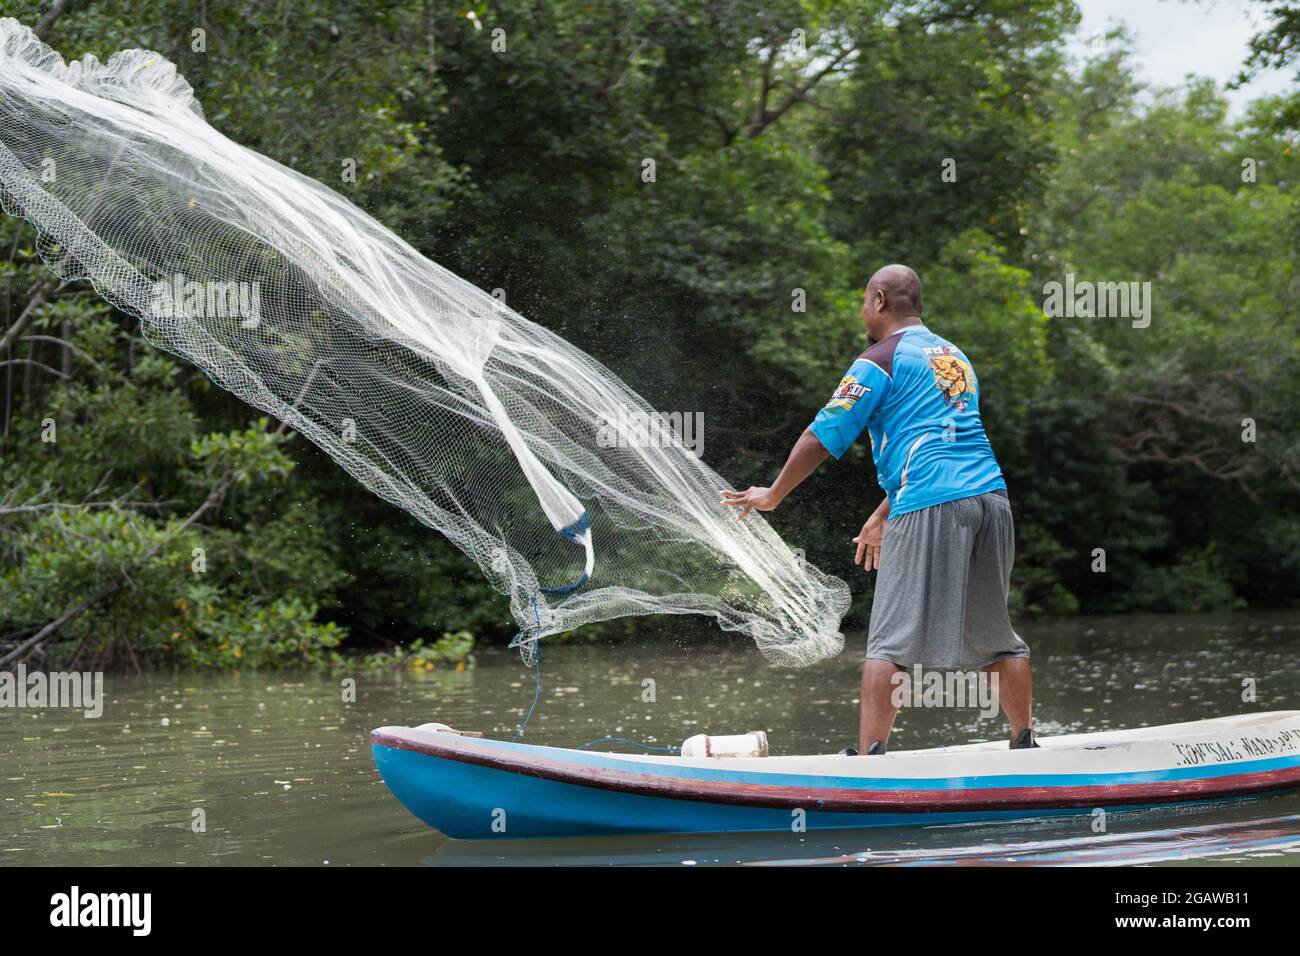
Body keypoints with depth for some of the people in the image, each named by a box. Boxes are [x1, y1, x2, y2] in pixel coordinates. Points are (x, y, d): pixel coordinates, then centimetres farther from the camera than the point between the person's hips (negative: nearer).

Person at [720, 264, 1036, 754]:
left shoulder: (879, 362, 1)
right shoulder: (954, 356, 24)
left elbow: (822, 438, 1)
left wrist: (773, 495, 16)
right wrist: (881, 517, 35)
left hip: (930, 508, -7)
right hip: (990, 496, 7)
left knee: (890, 640, -5)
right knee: (994, 635, 16)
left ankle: (870, 756, -12)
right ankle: (1024, 745, 19)